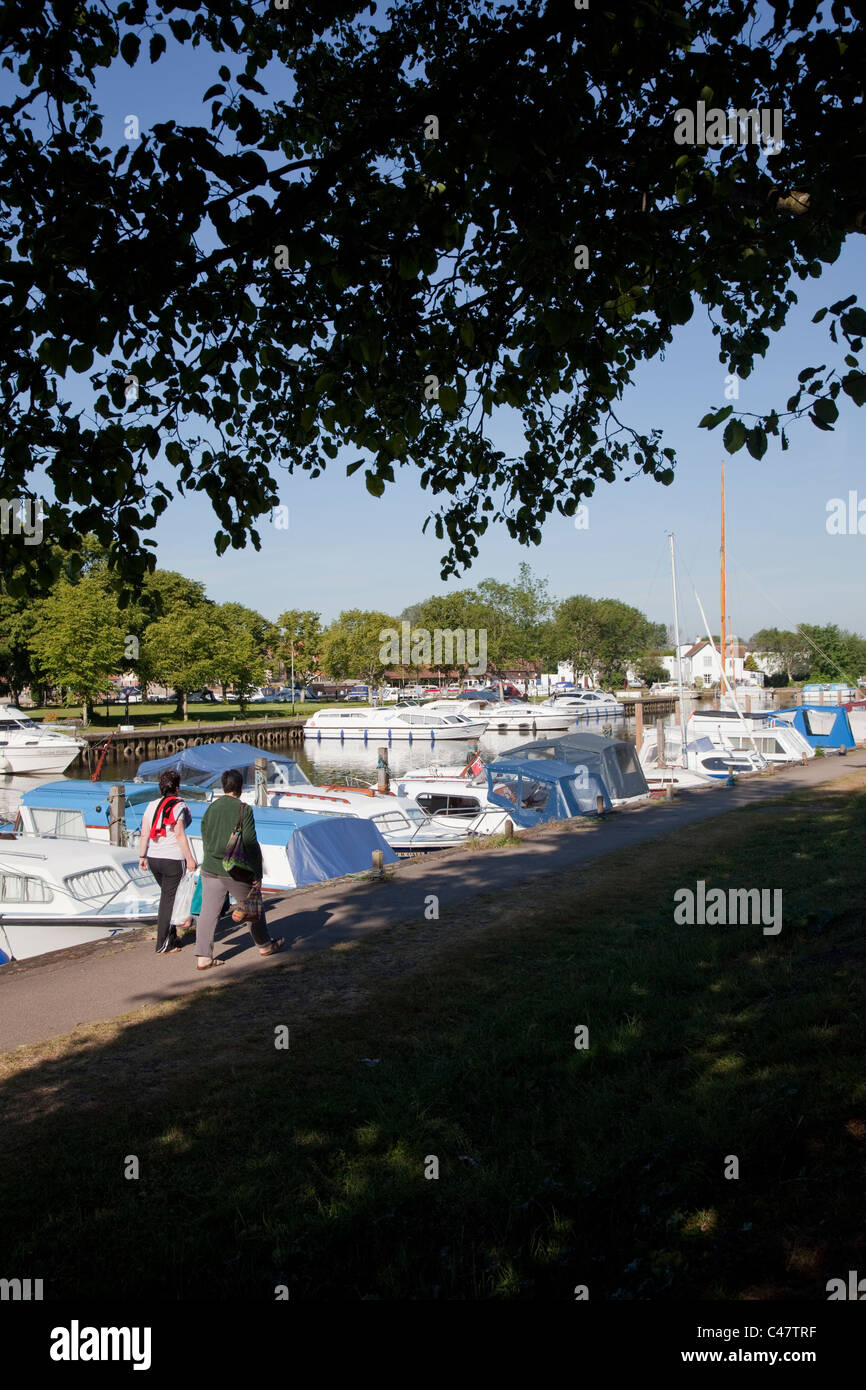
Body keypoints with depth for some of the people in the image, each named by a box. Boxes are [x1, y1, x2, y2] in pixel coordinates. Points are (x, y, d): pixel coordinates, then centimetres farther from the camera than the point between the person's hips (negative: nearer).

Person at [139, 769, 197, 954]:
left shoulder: (151, 805, 8)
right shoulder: (179, 806, -9)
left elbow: (144, 834, 5)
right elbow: (179, 835, -16)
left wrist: (142, 857, 11)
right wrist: (189, 858, -13)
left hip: (153, 858, 6)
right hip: (173, 859, -6)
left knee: (166, 896, 20)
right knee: (168, 899, 0)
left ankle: (171, 937, 26)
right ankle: (163, 944, 2)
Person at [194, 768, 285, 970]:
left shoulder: (210, 809, 5)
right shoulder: (244, 809, -12)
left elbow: (205, 842, 11)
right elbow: (251, 845, -13)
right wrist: (257, 874, -8)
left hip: (210, 870, 4)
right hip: (236, 871, -4)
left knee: (208, 912, 4)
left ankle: (203, 957, 1)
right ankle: (264, 945, 30)